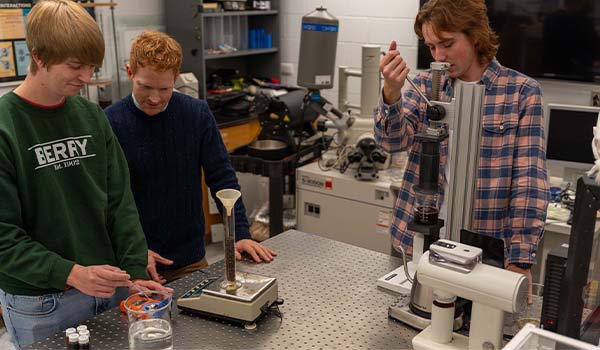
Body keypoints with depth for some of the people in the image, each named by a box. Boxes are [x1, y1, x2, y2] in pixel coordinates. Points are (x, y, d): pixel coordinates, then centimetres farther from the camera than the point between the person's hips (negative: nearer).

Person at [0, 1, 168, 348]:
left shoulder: (92, 116, 1)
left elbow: (121, 202, 2)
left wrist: (136, 272, -5)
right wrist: (71, 274, -24)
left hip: (110, 289, 5)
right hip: (40, 304, -4)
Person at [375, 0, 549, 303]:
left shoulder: (521, 91, -6)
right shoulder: (425, 84, 3)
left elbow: (529, 179, -10)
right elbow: (393, 140, -9)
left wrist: (520, 260, -16)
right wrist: (391, 93, -29)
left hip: (486, 252, -2)